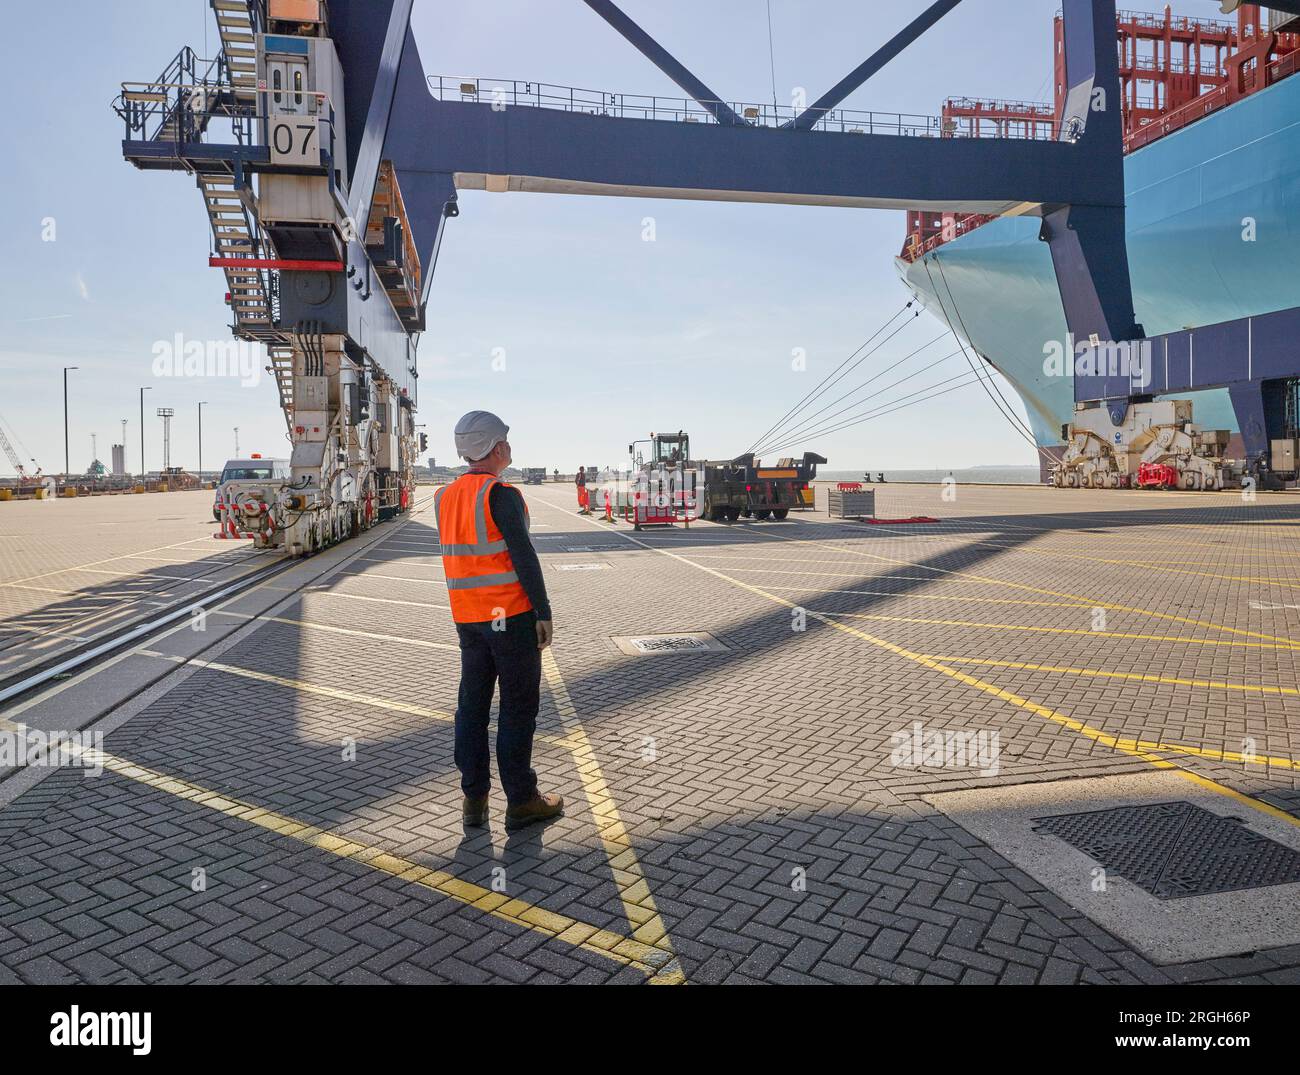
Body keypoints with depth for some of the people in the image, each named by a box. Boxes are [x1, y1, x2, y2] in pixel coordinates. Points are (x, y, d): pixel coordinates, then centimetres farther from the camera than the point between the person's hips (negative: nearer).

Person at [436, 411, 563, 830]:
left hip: (467, 617, 7)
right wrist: (543, 612, -13)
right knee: (518, 708, 2)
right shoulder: (501, 495, -14)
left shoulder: (445, 497, 8)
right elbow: (524, 556, -18)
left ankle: (474, 798, 19)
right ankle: (521, 801, 10)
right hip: (511, 615, -7)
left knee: (472, 704, 13)